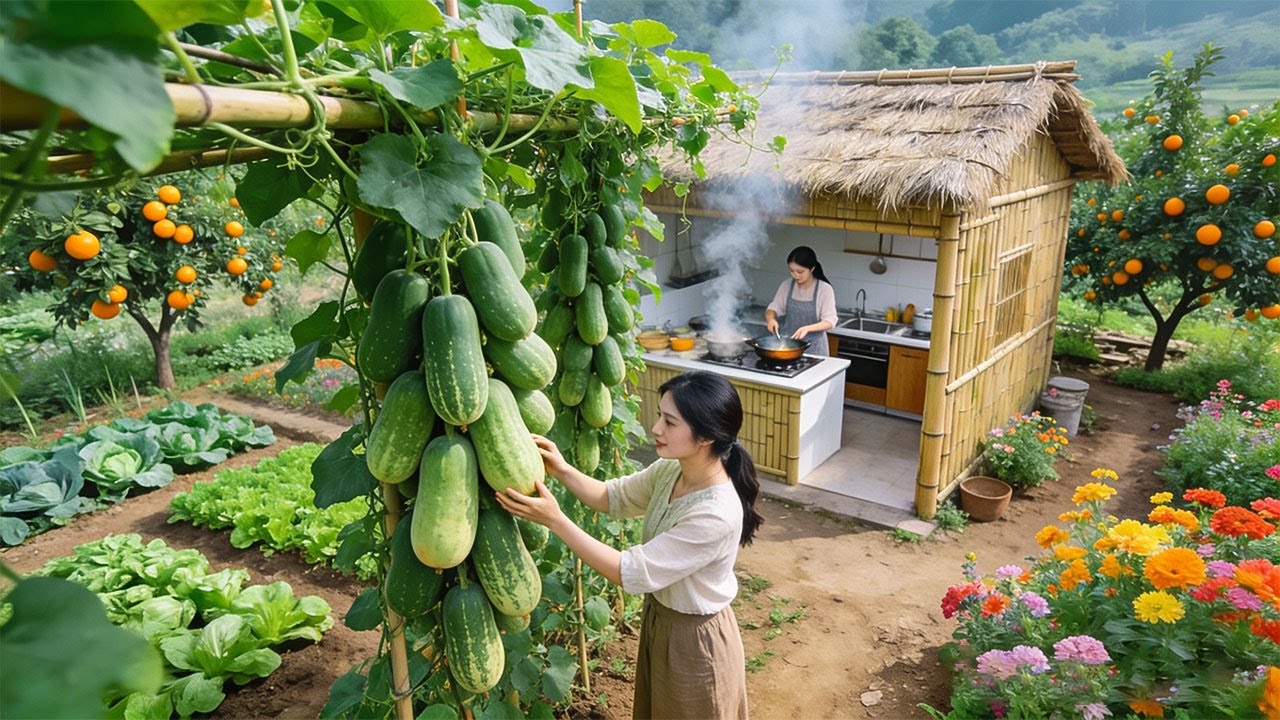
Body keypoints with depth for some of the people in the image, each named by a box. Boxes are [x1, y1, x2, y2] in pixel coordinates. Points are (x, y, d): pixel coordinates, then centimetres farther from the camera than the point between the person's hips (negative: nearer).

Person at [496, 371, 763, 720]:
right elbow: (612, 497, 3)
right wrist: (562, 470, -15)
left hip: (694, 641, -7)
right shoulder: (670, 470, -11)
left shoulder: (716, 515, -35)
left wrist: (554, 520, -32)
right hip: (658, 618, 7)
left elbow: (631, 572, -32)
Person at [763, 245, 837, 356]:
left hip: (812, 347, -3)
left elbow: (829, 321, -13)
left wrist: (807, 328, -29)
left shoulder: (825, 289, -10)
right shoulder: (786, 286, 0)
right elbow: (773, 308, 6)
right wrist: (771, 318, -17)